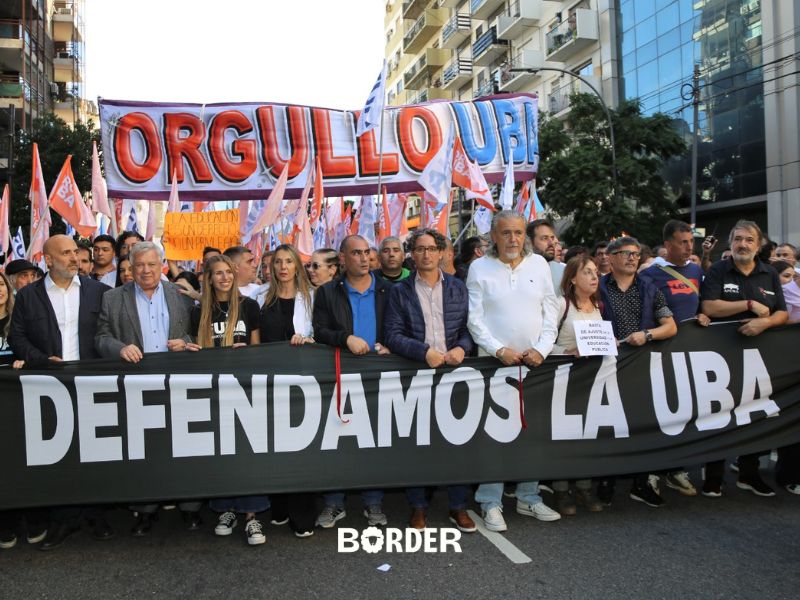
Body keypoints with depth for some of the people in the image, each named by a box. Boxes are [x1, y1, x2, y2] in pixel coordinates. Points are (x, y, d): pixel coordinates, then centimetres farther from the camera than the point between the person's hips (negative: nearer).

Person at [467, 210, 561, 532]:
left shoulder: (539, 264, 9)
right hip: (494, 361, -3)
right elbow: (474, 318, -4)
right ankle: (491, 503, 8)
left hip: (535, 361, 3)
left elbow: (550, 312, 7)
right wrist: (500, 350, -13)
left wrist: (541, 350, -5)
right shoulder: (479, 268, 0)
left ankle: (529, 498, 22)